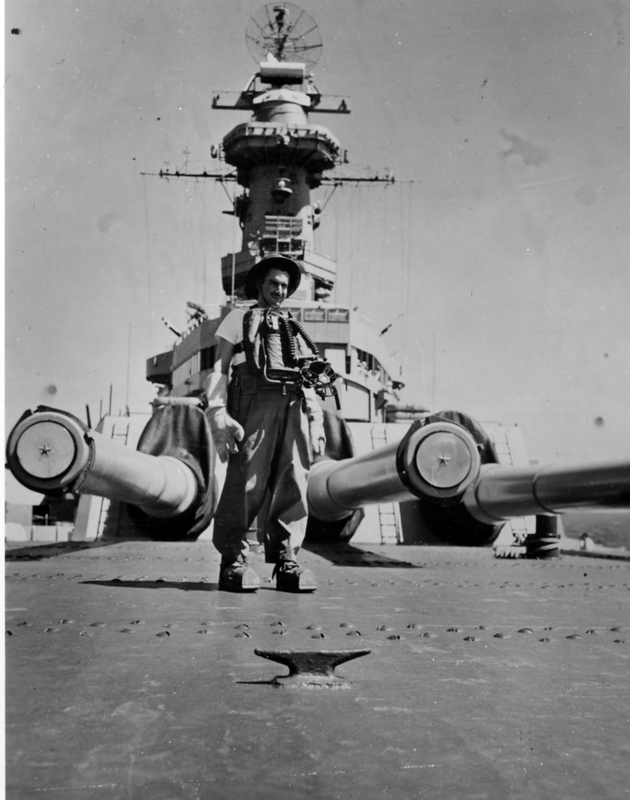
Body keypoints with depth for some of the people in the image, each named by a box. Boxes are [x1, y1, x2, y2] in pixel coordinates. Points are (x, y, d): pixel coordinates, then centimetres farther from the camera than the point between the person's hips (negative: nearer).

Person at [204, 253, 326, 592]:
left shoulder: (295, 330, 31)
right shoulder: (238, 319, 19)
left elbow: (310, 382, 25)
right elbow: (219, 370, 8)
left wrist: (318, 424, 11)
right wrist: (219, 417, -6)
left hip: (295, 408, 4)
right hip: (254, 402, -4)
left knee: (294, 483, -5)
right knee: (246, 482, -11)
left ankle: (286, 561, -3)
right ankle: (233, 561, -7)